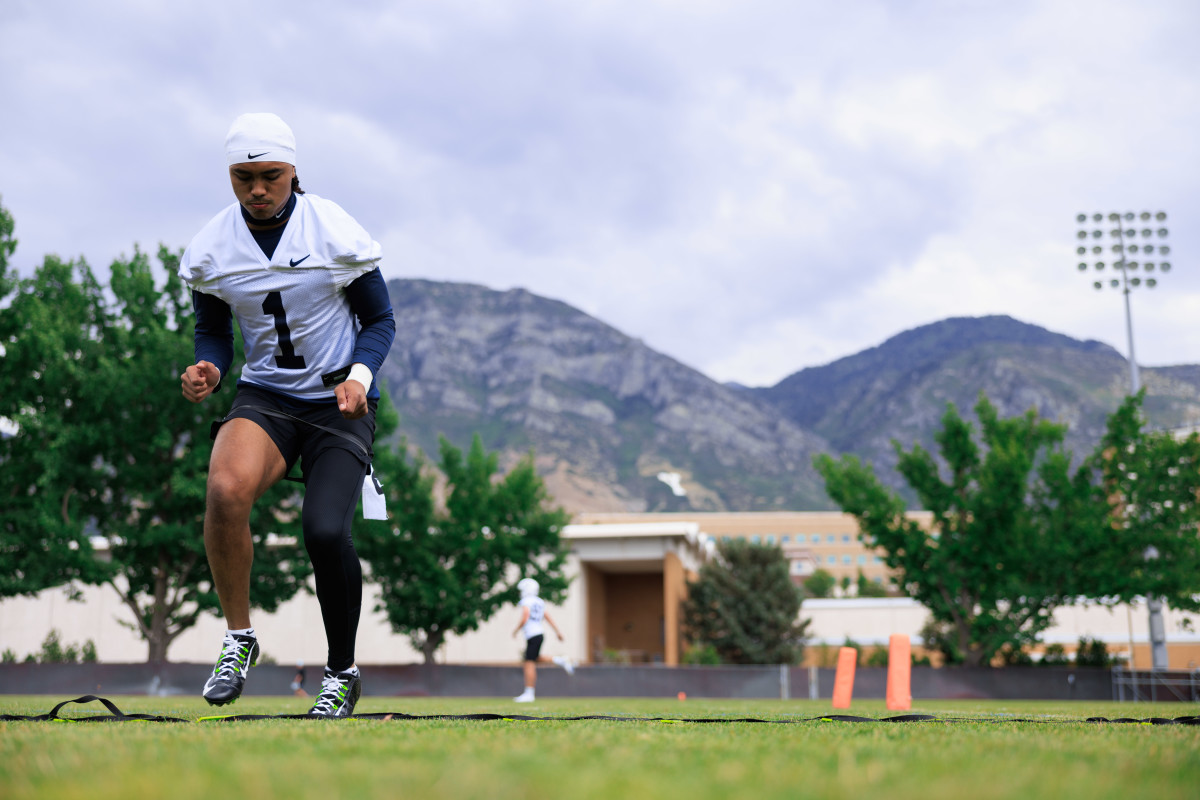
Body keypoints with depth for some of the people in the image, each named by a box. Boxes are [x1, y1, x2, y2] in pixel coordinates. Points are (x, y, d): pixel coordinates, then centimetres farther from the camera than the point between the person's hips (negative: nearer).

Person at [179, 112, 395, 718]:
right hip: (263, 396, 2)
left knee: (324, 531, -19)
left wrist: (360, 375, -18)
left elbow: (379, 319, 1)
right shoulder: (209, 249, -1)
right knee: (226, 489, -30)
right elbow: (214, 332, 12)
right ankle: (238, 637, -8)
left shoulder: (336, 232, -9)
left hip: (338, 401, -2)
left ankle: (342, 672, 7)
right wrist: (208, 370, -12)